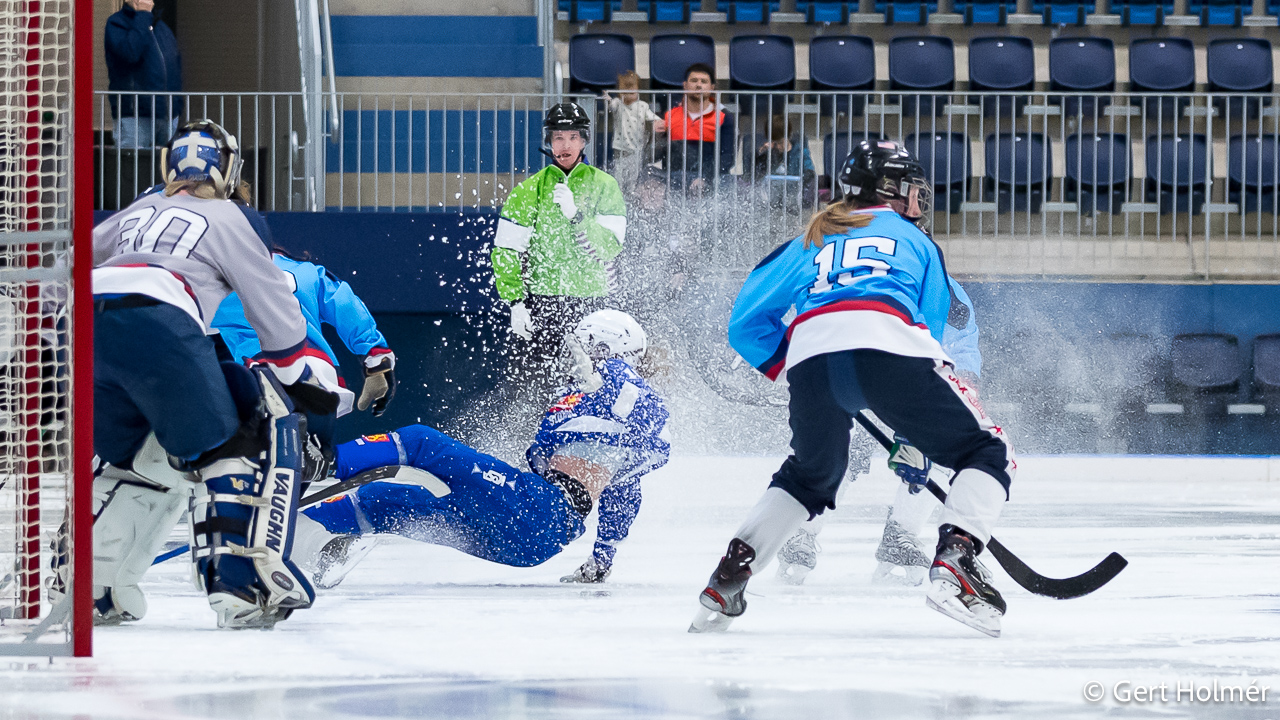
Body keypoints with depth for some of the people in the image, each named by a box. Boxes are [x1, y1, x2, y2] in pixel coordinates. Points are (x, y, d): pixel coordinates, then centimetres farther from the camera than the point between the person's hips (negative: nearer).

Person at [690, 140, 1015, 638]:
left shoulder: (811, 240, 36)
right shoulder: (915, 241, 31)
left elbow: (747, 322, 27)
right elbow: (933, 328, 30)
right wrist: (914, 441, 33)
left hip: (809, 353, 4)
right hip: (888, 343, -4)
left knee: (809, 476, 30)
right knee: (987, 454, 8)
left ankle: (729, 575, 18)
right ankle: (954, 561, -16)